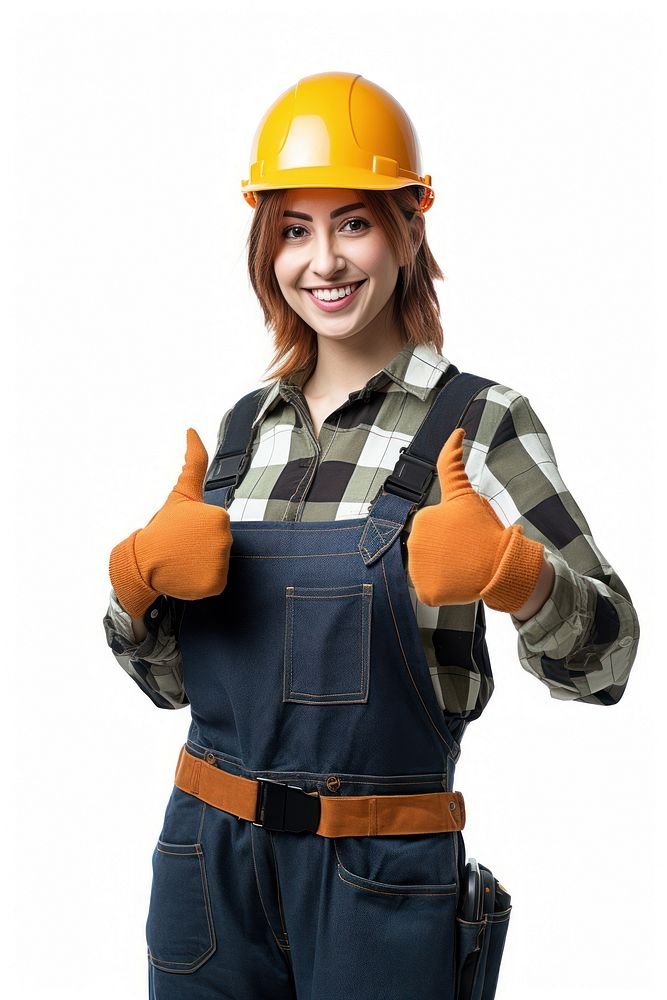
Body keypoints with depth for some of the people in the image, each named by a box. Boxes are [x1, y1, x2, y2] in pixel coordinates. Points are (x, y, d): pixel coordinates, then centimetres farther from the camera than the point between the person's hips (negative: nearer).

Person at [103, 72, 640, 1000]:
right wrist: (137, 578, -9)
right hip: (210, 859, 4)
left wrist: (509, 572, -28)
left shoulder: (479, 422, -7)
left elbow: (601, 663, -10)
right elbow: (173, 678, 10)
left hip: (379, 881, -4)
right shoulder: (243, 427, 6)